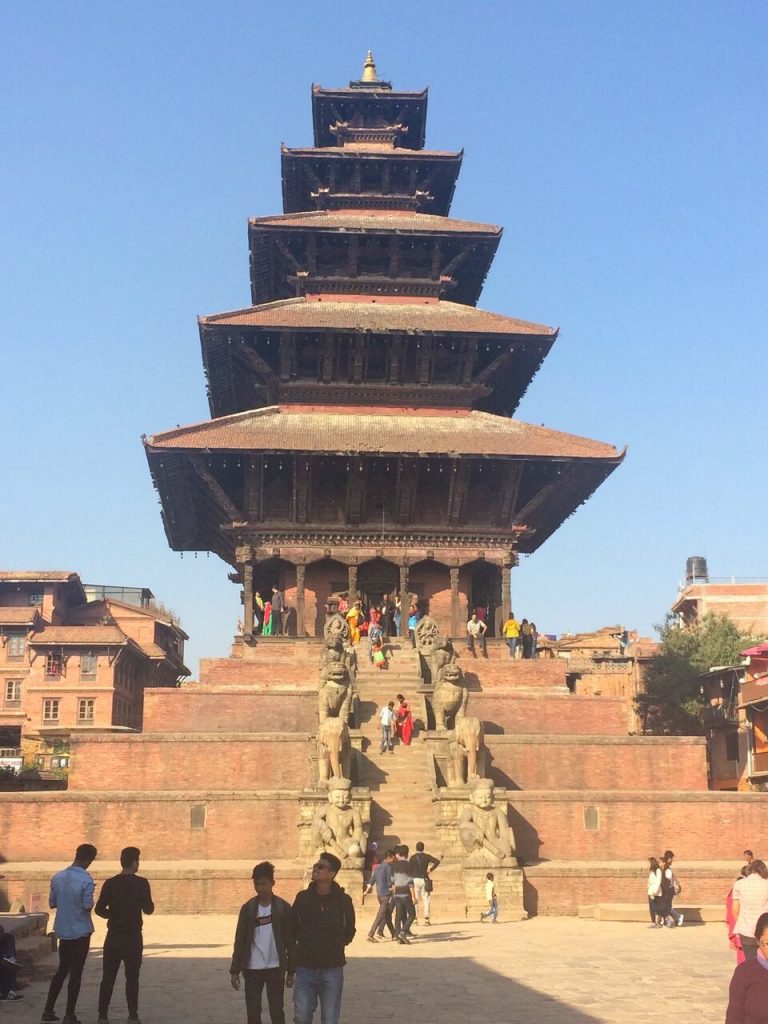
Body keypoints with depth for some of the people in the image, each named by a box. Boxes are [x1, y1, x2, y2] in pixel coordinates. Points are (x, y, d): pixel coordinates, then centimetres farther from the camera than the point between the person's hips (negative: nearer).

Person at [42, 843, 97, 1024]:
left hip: (62, 931, 6)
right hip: (80, 932, -6)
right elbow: (88, 907, -17)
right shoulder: (86, 880, -17)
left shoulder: (57, 877, 1)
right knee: (76, 972, 2)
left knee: (62, 970, 18)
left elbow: (52, 903, 8)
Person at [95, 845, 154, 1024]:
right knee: (132, 978, 5)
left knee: (108, 977, 9)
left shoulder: (110, 883, -2)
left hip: (113, 936, 2)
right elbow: (148, 909, -4)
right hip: (133, 937, -2)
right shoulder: (141, 883, -9)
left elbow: (99, 909, -1)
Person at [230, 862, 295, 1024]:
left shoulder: (283, 908, -1)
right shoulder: (248, 908, 2)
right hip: (252, 969, 1)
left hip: (275, 968, -1)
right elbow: (240, 941, 4)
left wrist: (291, 971, -1)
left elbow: (290, 941, 1)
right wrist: (235, 970, 0)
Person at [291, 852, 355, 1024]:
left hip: (332, 969, -1)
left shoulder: (343, 900, -4)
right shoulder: (303, 897, -1)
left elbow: (349, 931, 9)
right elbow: (292, 929, 9)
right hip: (305, 968, 1)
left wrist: (336, 945, 1)